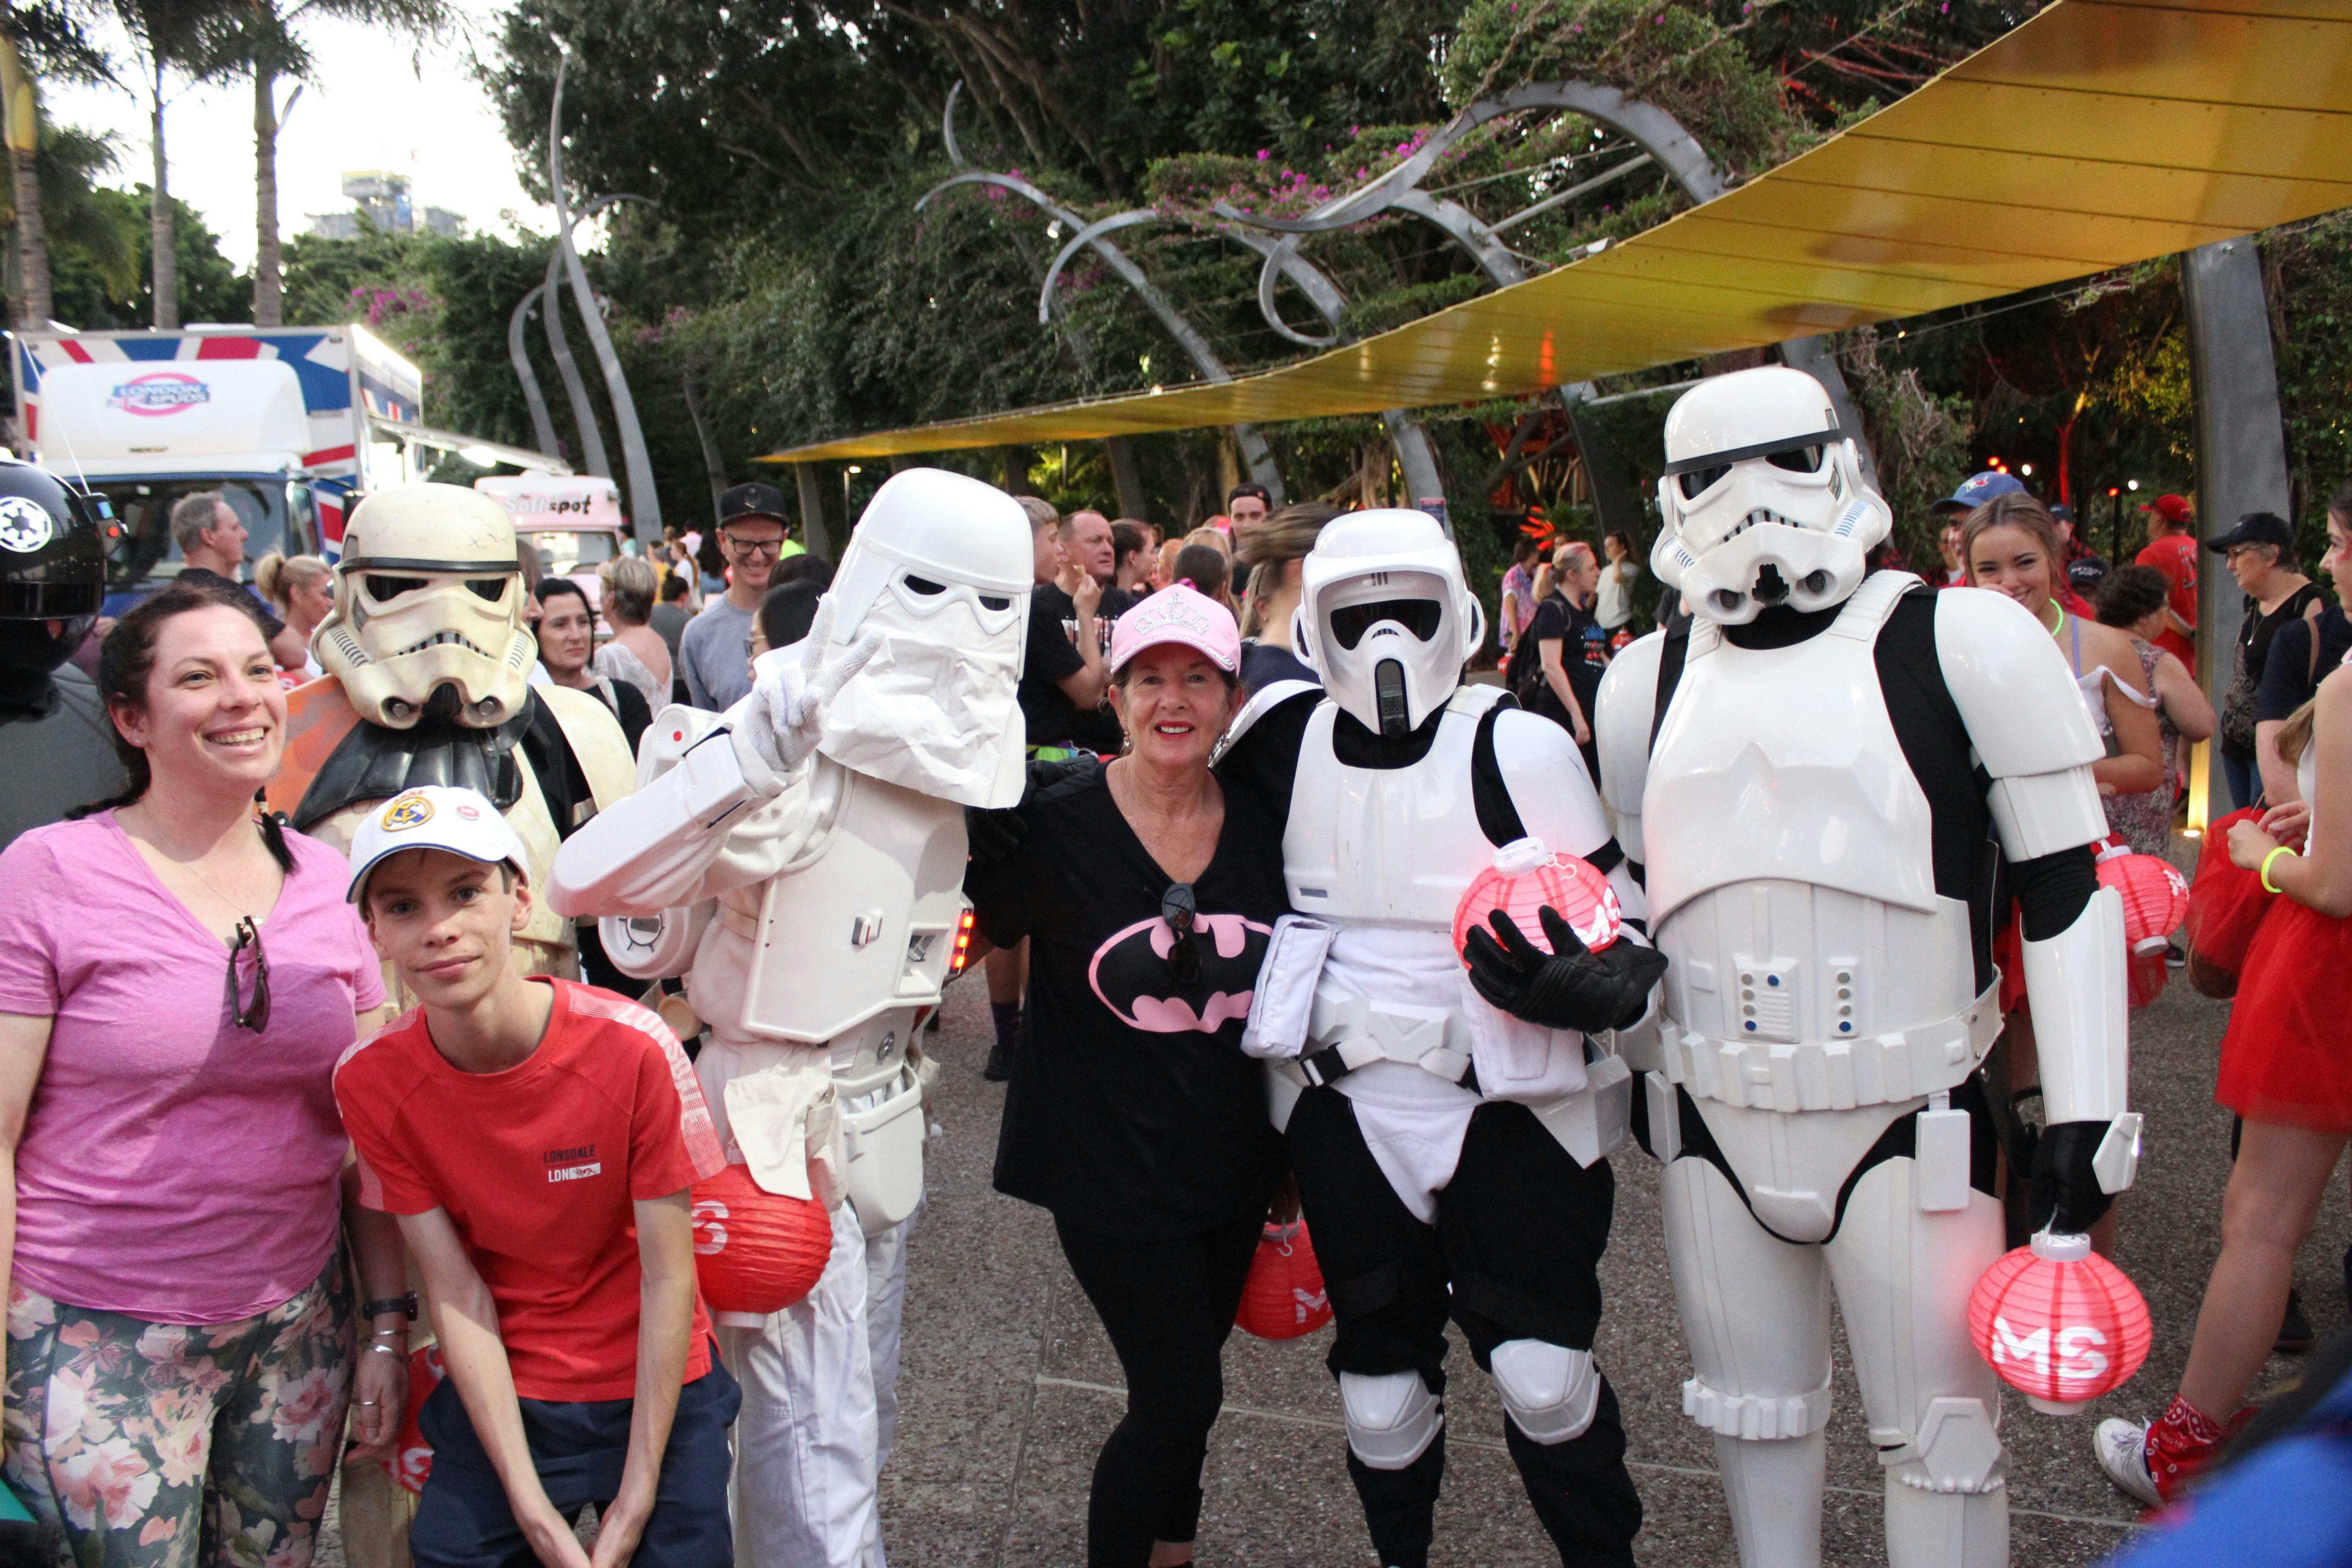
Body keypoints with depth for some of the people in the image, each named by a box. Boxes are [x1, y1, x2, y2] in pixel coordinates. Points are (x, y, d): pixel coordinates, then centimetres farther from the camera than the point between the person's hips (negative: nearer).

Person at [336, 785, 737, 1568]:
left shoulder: (630, 1048, -22)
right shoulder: (370, 1081, -13)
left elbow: (669, 1276, -15)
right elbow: (458, 1296, -10)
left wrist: (638, 1498, -13)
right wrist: (530, 1504, -14)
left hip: (657, 1391, -1)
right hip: (503, 1395, 2)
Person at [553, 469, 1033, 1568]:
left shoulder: (954, 752, 1)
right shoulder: (799, 755, -23)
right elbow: (583, 880, -33)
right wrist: (746, 753, -41)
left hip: (884, 1100, 8)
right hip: (785, 1115, -8)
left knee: (864, 1406, 20)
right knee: (818, 1429, -3)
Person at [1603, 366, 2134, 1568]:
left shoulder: (1957, 646, -6)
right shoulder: (1652, 683, 6)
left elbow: (2066, 886, -4)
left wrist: (2084, 1113, -7)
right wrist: (1640, 1066, 16)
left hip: (1910, 1115, -4)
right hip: (1713, 1120, 4)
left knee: (1938, 1436, 6)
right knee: (1754, 1416, 17)